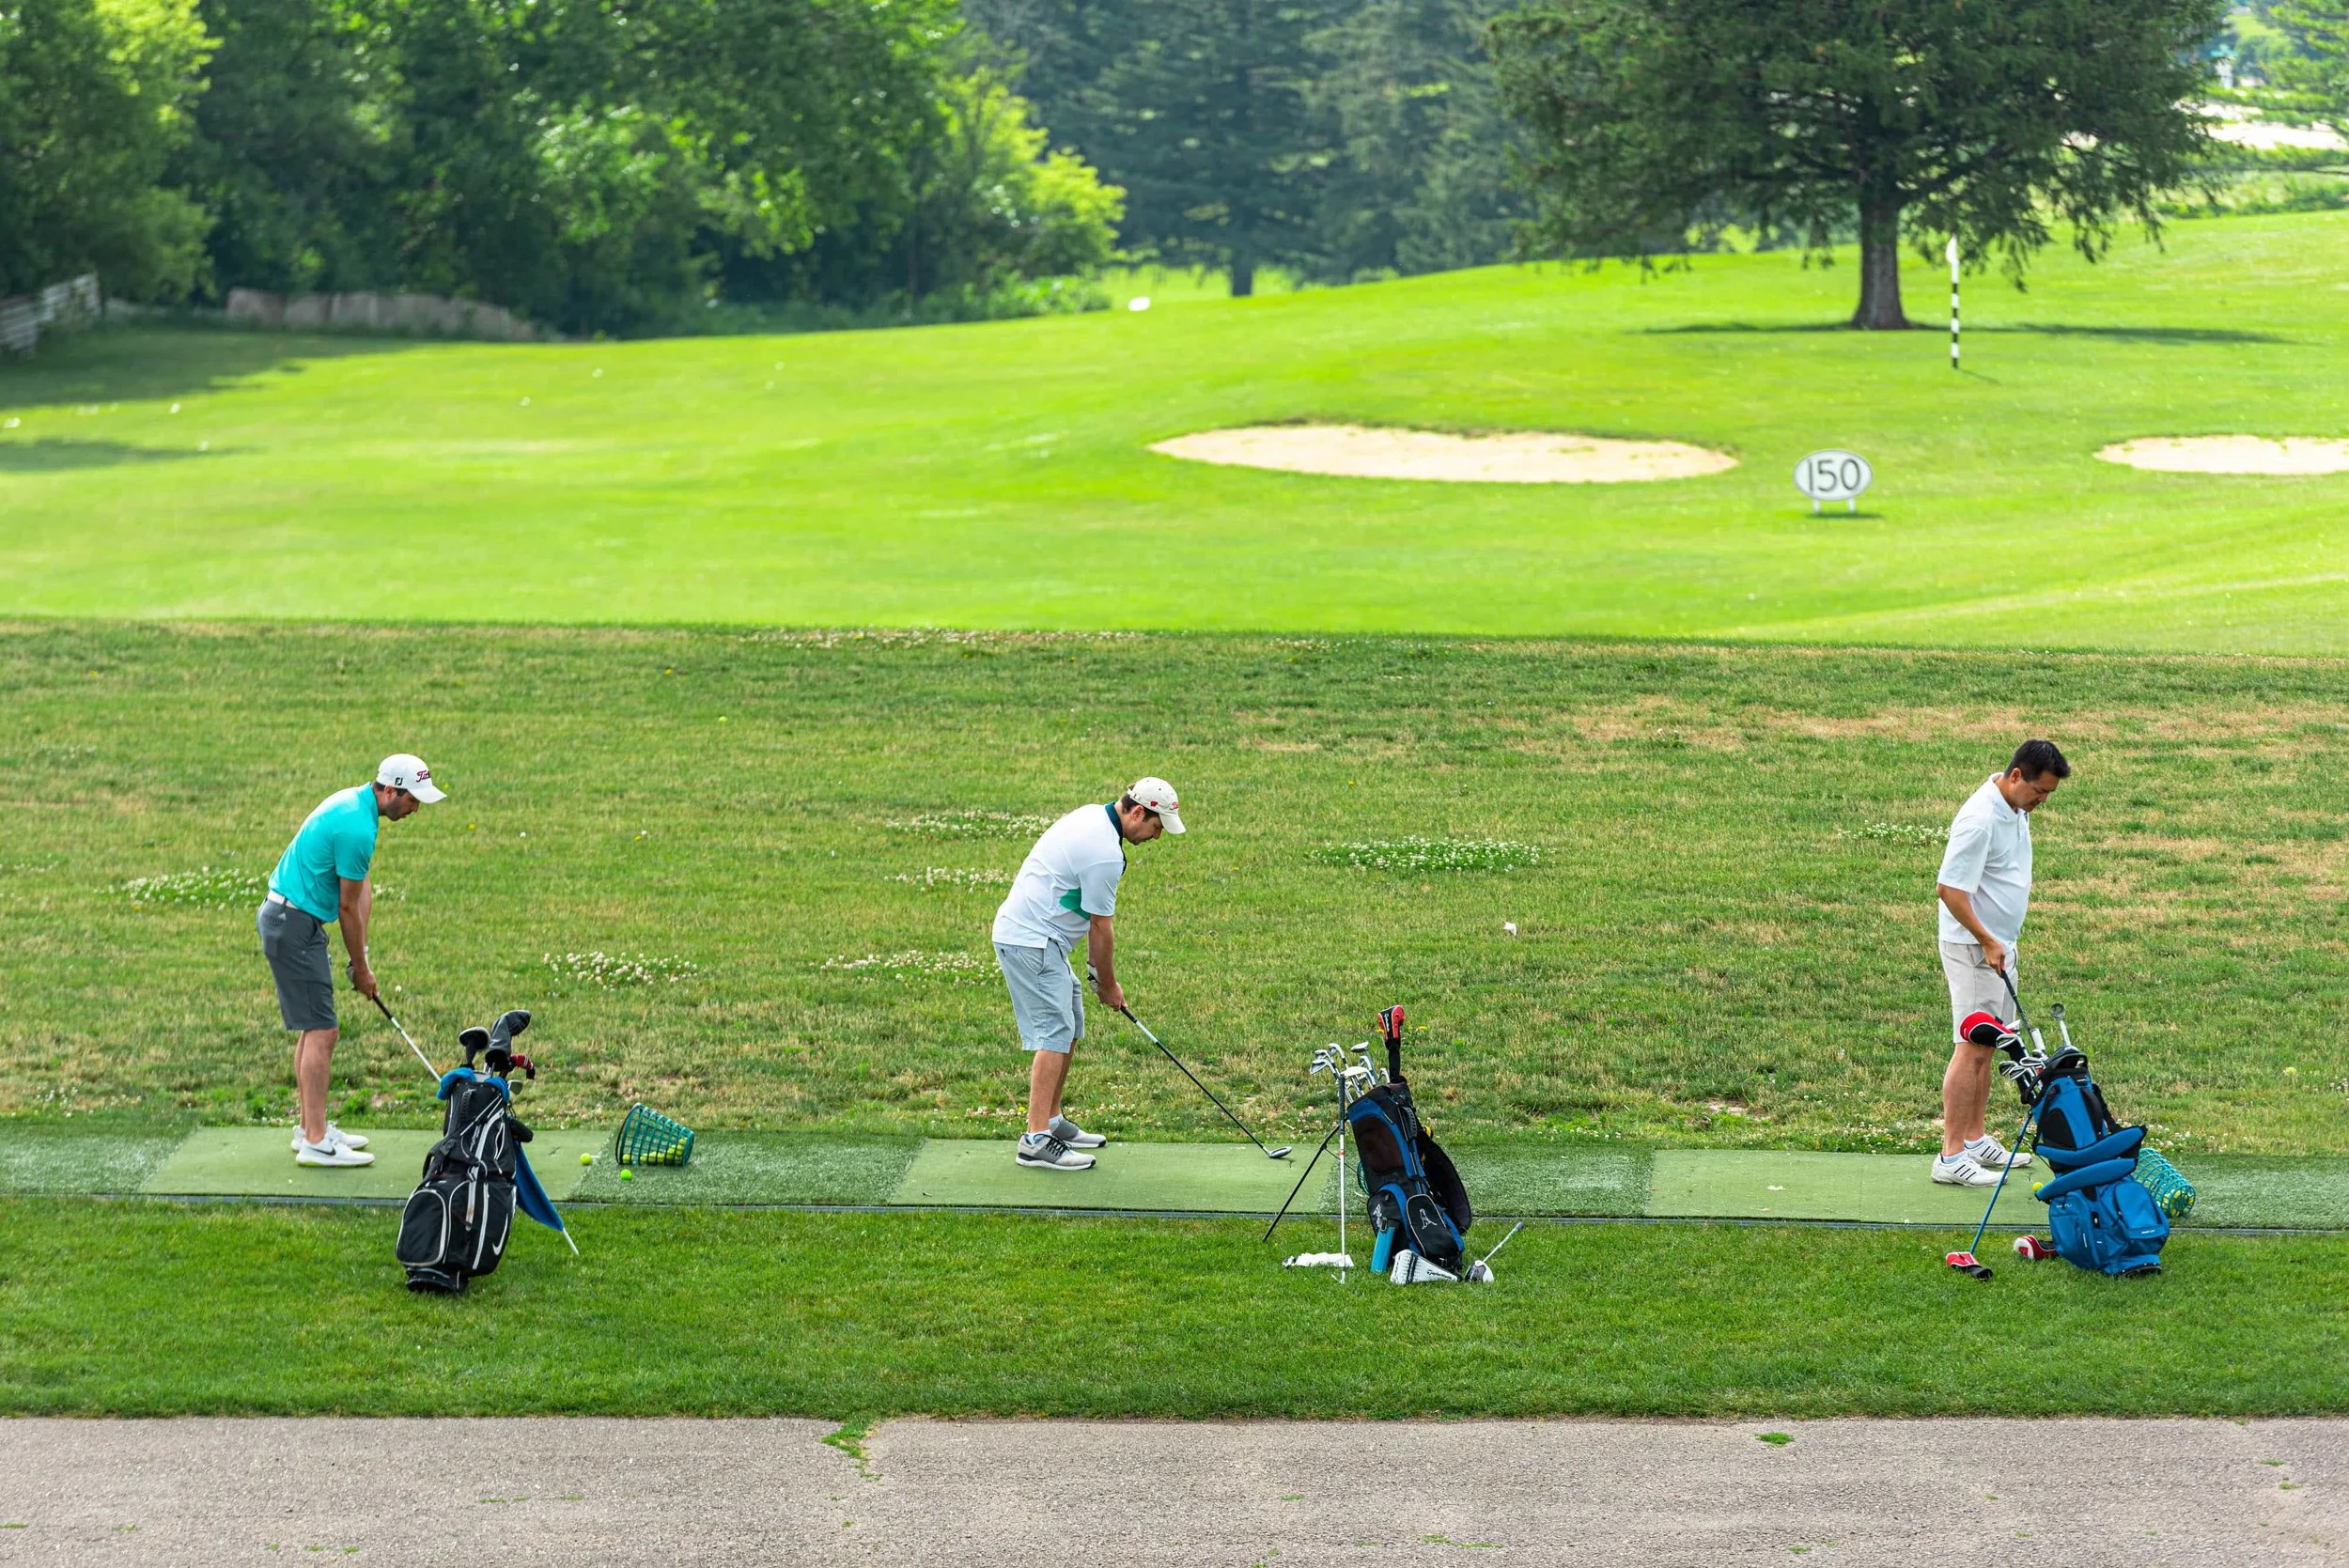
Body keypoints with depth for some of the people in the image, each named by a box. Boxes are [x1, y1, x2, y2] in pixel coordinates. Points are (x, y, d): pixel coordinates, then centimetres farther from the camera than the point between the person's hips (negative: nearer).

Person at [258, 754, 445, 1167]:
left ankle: (312, 1128, 22)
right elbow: (348, 907, -13)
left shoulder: (354, 802, 10)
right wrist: (361, 969, -1)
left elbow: (361, 888, 11)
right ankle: (315, 1142, -7)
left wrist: (361, 951, 3)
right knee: (321, 1031, -9)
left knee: (313, 1029, 16)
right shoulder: (358, 828, -22)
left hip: (285, 917, 11)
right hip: (295, 926, -11)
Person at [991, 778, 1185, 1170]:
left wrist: (1094, 959, 17)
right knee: (1054, 1034, -13)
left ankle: (1051, 1121, 23)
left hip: (1025, 931, 11)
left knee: (1070, 1028, 16)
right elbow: (1101, 927, -11)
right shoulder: (1105, 852, -21)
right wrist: (1108, 984, 2)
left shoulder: (1091, 816, 10)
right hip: (1032, 942, -11)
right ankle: (1035, 1140, -17)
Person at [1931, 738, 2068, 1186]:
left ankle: (1976, 1140, 24)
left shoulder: (2016, 809, 7)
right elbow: (1950, 888, -25)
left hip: (1999, 943, 10)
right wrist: (1986, 942, -24)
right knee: (1971, 1048, -9)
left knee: (1987, 1046, 15)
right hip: (1974, 948, -10)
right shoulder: (1980, 820, -24)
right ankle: (1951, 1156, -8)